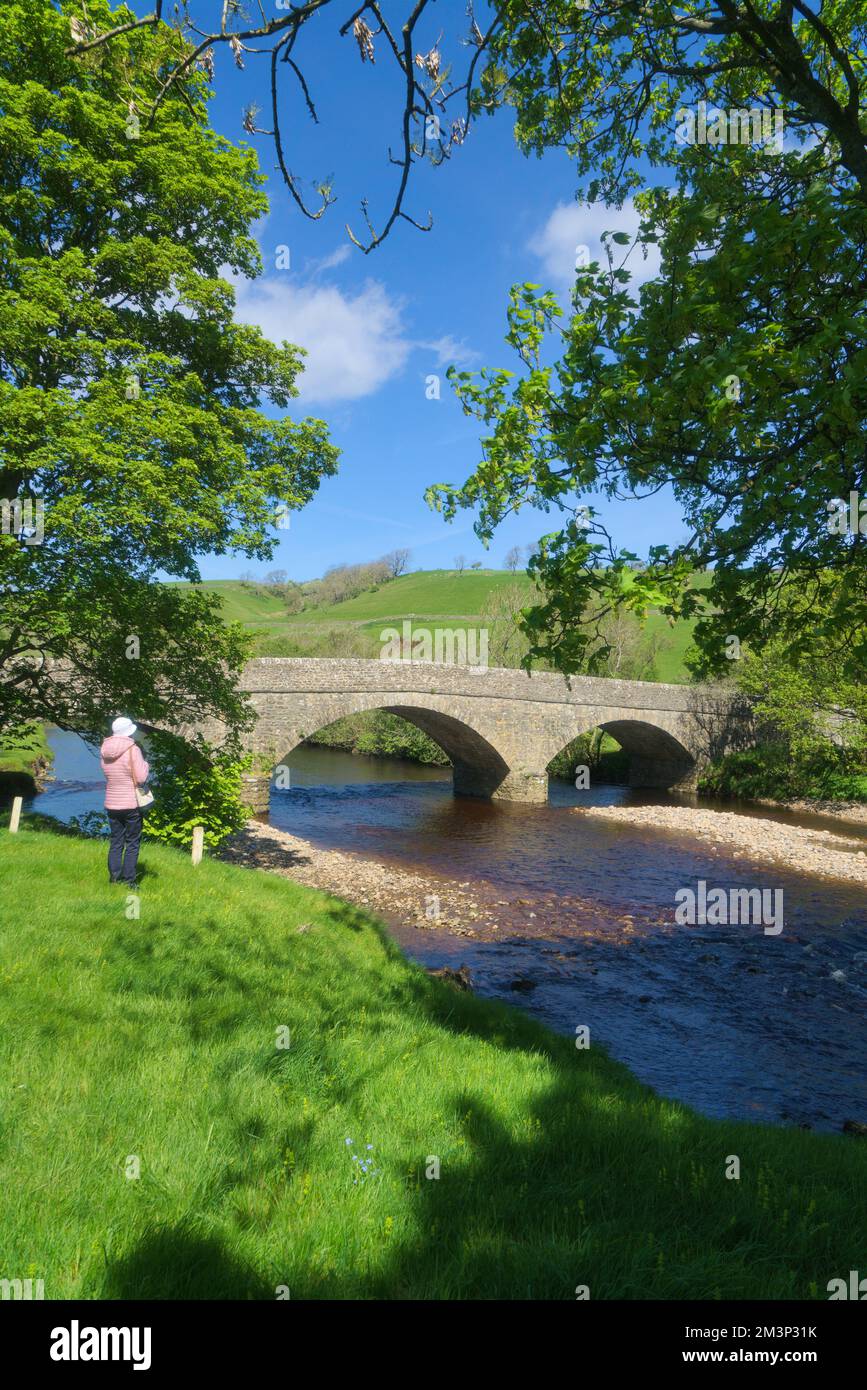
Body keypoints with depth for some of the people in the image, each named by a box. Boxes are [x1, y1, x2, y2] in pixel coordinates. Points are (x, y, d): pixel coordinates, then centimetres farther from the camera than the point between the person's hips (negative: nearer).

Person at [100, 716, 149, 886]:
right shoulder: (133, 750, -15)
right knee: (132, 844, 4)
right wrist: (145, 765, 1)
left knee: (116, 842, 14)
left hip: (111, 804, 5)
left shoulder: (104, 751, 3)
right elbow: (141, 777, -17)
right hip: (132, 804, -5)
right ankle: (128, 882, 5)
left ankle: (114, 878, 12)